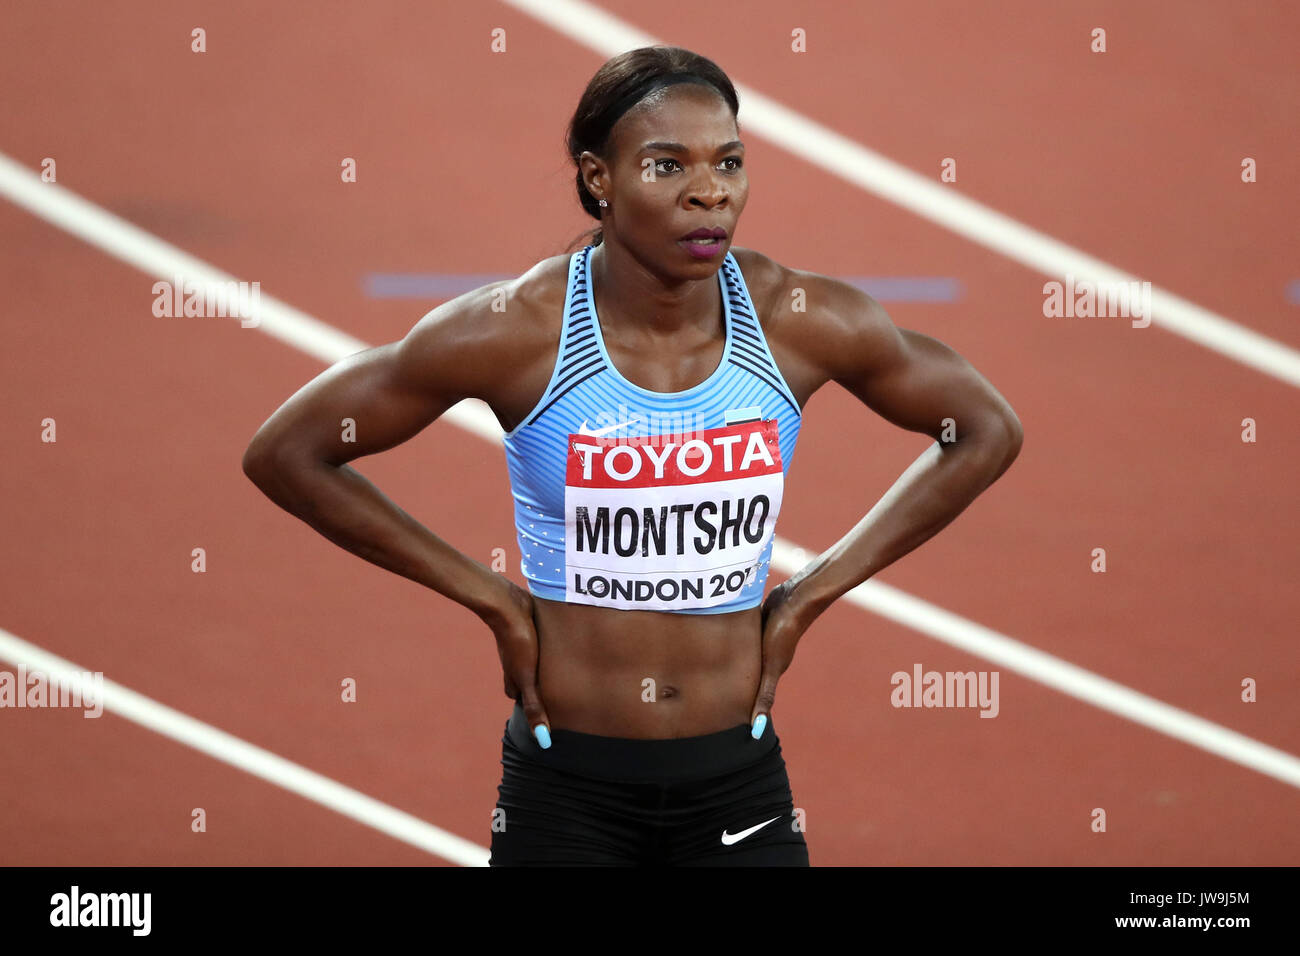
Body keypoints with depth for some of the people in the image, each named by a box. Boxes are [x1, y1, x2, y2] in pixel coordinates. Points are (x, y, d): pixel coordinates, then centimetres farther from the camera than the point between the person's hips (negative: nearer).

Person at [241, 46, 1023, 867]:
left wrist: (812, 593, 3)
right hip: (566, 796, -2)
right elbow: (285, 453, -4)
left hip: (740, 793, 2)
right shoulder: (515, 330, -12)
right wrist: (489, 597, -5)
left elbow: (987, 433, 9)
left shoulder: (799, 322, -6)